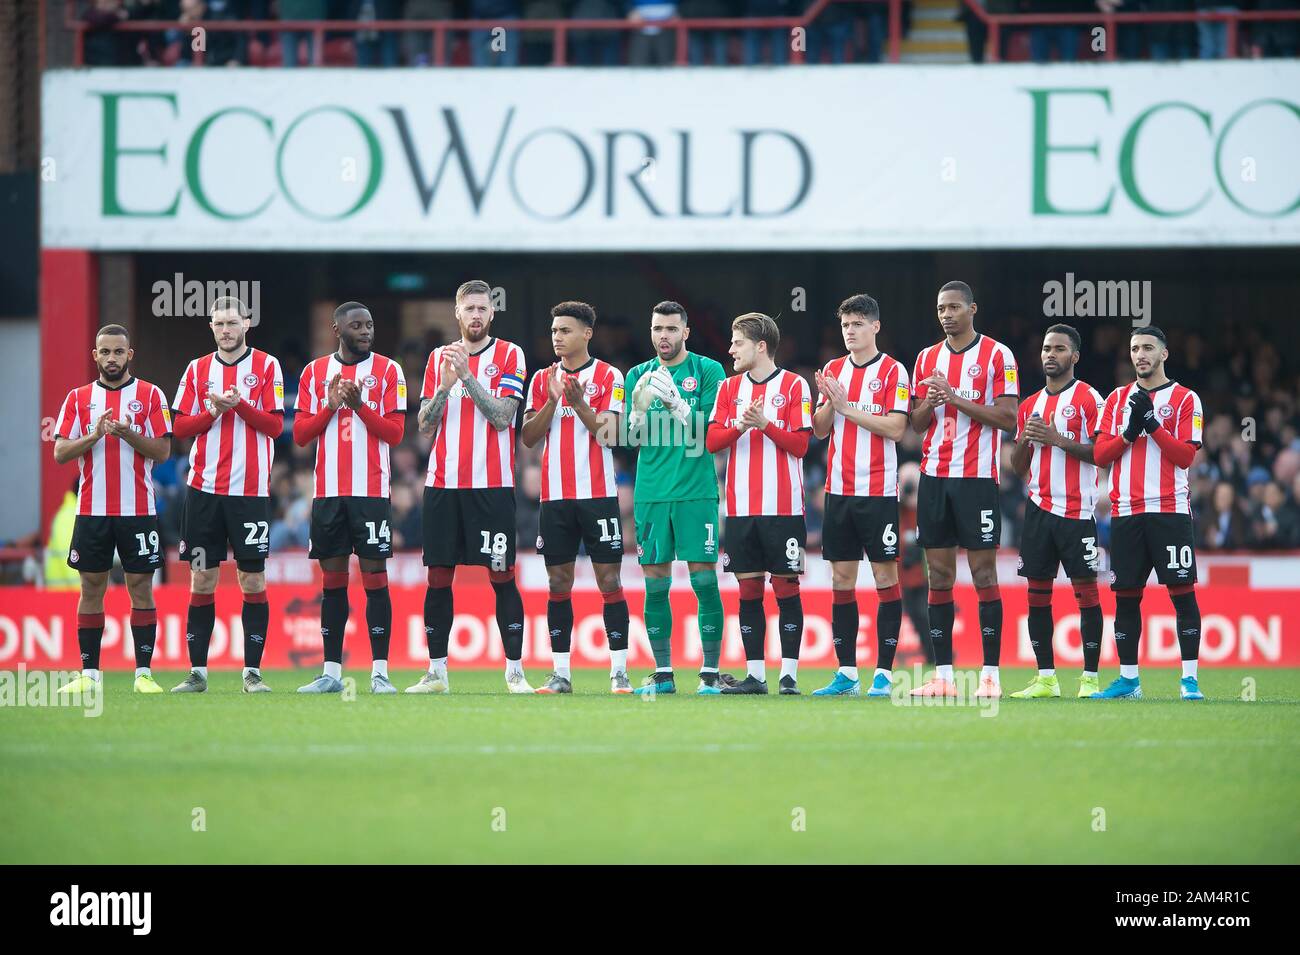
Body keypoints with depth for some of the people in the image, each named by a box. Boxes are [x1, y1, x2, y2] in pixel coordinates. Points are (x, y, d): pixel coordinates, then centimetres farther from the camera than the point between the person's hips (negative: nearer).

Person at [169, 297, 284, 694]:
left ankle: (253, 671, 1)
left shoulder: (266, 367, 3)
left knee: (253, 579, -3)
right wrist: (213, 411, -10)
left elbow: (275, 425, -3)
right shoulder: (197, 370, 11)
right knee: (202, 579, 2)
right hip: (204, 488, 2)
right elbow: (181, 426, 7)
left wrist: (240, 404, -17)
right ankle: (197, 672, 6)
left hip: (250, 490, -2)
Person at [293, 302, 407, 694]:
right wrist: (332, 405, -8)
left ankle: (380, 672, -5)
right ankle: (331, 672, 8)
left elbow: (395, 432, -2)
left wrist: (360, 405, -14)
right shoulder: (315, 373, 10)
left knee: (375, 577, -5)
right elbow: (300, 434, 7)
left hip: (372, 491, -3)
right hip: (328, 491, 3)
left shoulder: (388, 371, 3)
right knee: (333, 579, 5)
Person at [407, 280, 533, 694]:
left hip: (492, 485, -4)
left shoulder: (509, 356, 1)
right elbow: (425, 425, 7)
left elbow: (501, 417, -11)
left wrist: (467, 375, -17)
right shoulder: (439, 357, 12)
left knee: (501, 575, -4)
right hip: (443, 484, 4)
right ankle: (436, 671, 8)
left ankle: (515, 671, -1)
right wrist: (444, 385, -8)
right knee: (438, 576, 3)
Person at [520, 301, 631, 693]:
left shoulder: (609, 377, 1)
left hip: (598, 495, -3)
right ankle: (560, 673, 5)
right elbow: (529, 436, 5)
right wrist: (552, 400, -8)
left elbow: (609, 434, -7)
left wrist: (579, 402, -20)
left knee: (609, 581, -4)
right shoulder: (543, 379, 12)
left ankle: (619, 671, -2)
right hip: (555, 495, 3)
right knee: (558, 584, 3)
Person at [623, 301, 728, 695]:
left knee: (704, 579, -7)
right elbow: (633, 439, 9)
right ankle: (662, 673, 9)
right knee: (655, 584, 3)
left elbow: (710, 432, -6)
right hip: (651, 493, 3)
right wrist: (639, 406, -11)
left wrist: (674, 400, -18)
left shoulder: (709, 371, 1)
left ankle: (710, 673, -3)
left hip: (696, 491, -3)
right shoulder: (639, 376, 12)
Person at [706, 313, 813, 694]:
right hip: (741, 506, 4)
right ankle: (755, 674, 6)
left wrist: (765, 424, -19)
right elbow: (712, 441, 4)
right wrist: (741, 425, -15)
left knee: (786, 587, -3)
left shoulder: (794, 386, -1)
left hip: (783, 507, -4)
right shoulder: (729, 388, 12)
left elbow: (800, 444, -6)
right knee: (748, 588, 3)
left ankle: (789, 674, -2)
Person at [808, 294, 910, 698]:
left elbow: (895, 428, -13)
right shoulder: (833, 370, 12)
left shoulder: (893, 372, -4)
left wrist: (847, 407, -15)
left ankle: (884, 674, -2)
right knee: (841, 580, 5)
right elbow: (820, 429, 11)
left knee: (886, 578, -4)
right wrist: (829, 403, -9)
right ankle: (846, 673, 9)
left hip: (879, 491, -5)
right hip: (839, 490, 5)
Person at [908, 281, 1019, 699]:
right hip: (934, 476, 5)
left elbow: (1008, 417, -9)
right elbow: (915, 424, 15)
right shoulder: (927, 359, 14)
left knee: (983, 571, -6)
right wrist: (929, 403, -6)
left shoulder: (997, 355, -2)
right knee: (939, 575, 4)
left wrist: (957, 399, -16)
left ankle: (991, 674, -5)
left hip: (977, 477, -5)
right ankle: (942, 675, 5)